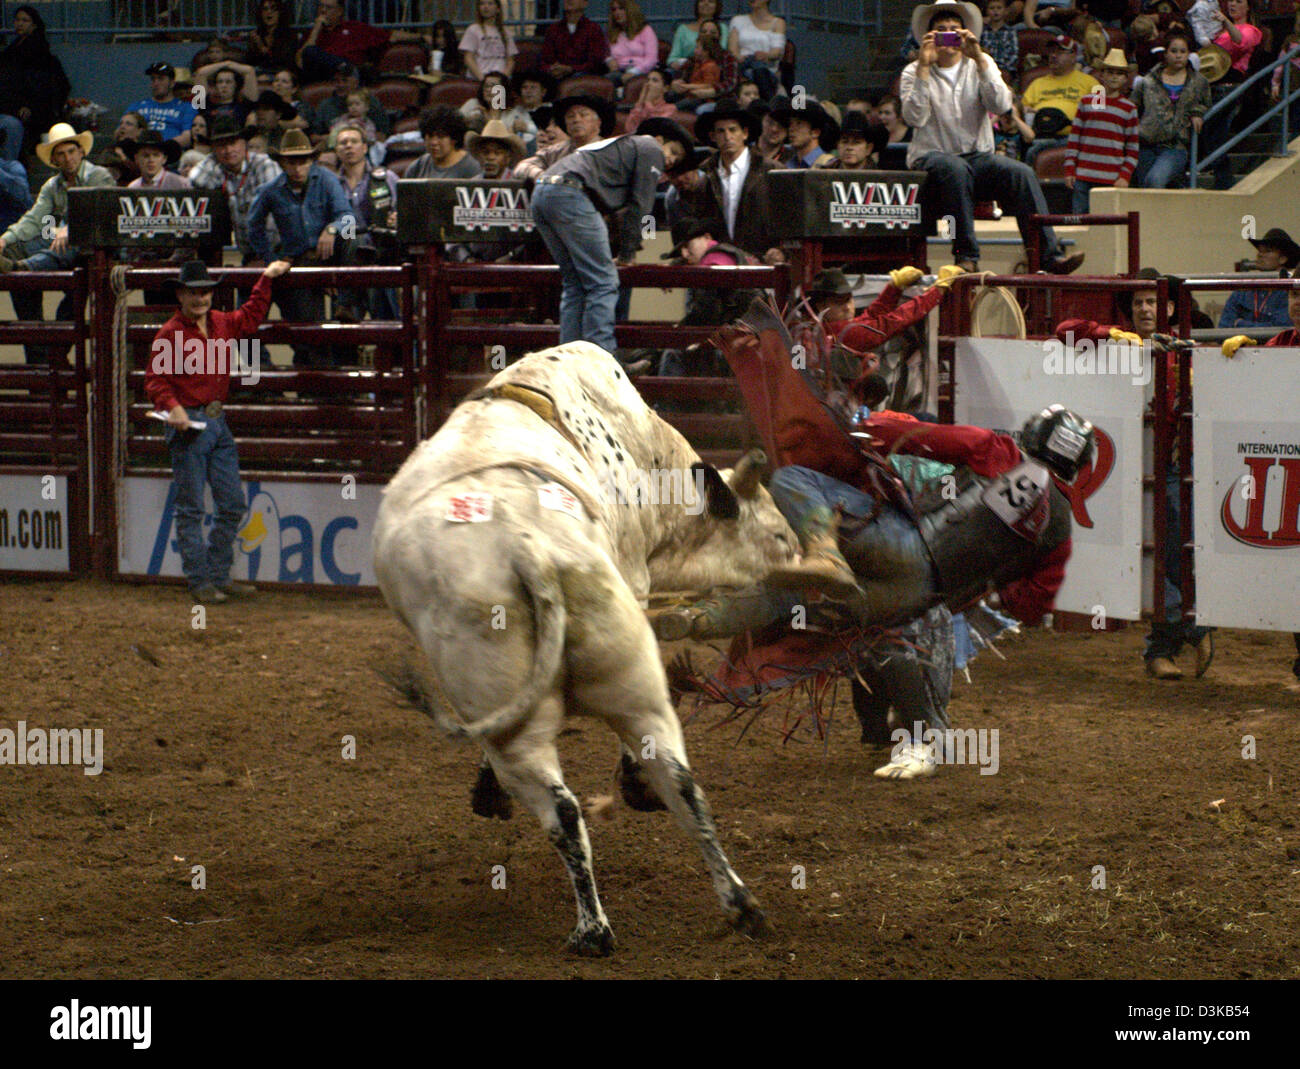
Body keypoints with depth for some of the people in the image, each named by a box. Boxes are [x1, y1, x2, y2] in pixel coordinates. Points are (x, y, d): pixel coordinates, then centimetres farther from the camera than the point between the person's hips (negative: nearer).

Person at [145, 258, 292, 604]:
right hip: (188, 425, -7)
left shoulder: (223, 324, 12)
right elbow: (154, 379, -10)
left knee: (232, 504, 9)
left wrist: (266, 280, 31)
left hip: (218, 423, 7)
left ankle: (219, 575, 19)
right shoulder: (169, 334, -8)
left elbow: (250, 316, 32)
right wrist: (172, 407, -26)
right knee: (191, 509, -3)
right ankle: (199, 583, 0)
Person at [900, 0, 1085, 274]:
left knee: (1021, 173, -26)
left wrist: (979, 59, -13)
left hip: (978, 156, 3)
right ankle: (966, 255, -35)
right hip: (932, 157, -3)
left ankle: (1050, 255, -32)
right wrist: (924, 67, -15)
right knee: (956, 169, -38)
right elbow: (914, 118, -13)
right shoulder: (914, 72, 5)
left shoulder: (979, 65, 12)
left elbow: (1001, 106, -6)